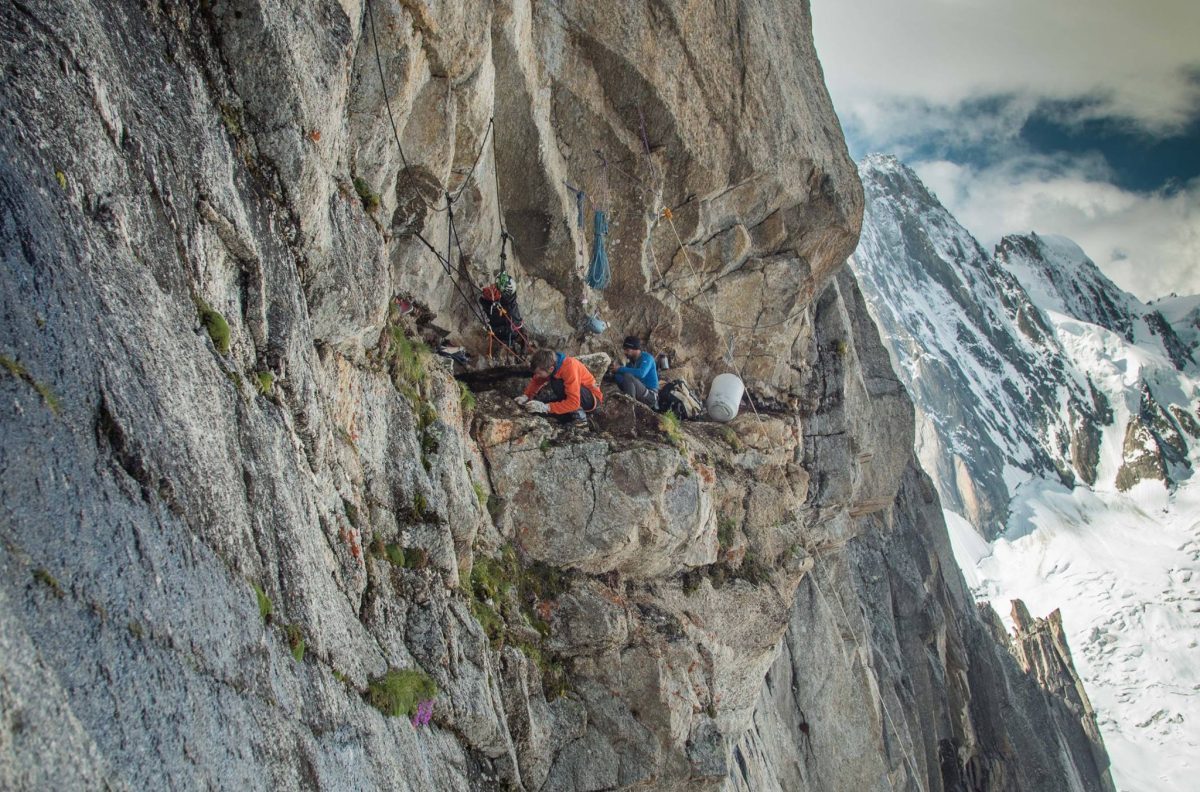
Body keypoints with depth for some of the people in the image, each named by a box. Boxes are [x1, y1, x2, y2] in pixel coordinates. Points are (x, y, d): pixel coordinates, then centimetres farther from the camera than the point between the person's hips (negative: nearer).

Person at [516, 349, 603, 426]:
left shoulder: (569, 368, -33)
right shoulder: (547, 365, -13)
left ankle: (578, 414, -18)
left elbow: (574, 403, -37)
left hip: (591, 398, -7)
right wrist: (526, 396, -14)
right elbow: (536, 381, 5)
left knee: (558, 384, -32)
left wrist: (546, 407, -39)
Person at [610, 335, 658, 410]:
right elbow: (624, 382, 7)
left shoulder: (647, 357, -9)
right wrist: (614, 373, -11)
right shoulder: (631, 362, 13)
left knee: (628, 376, -26)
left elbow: (641, 373, -30)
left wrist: (620, 369, -24)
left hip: (650, 395, -8)